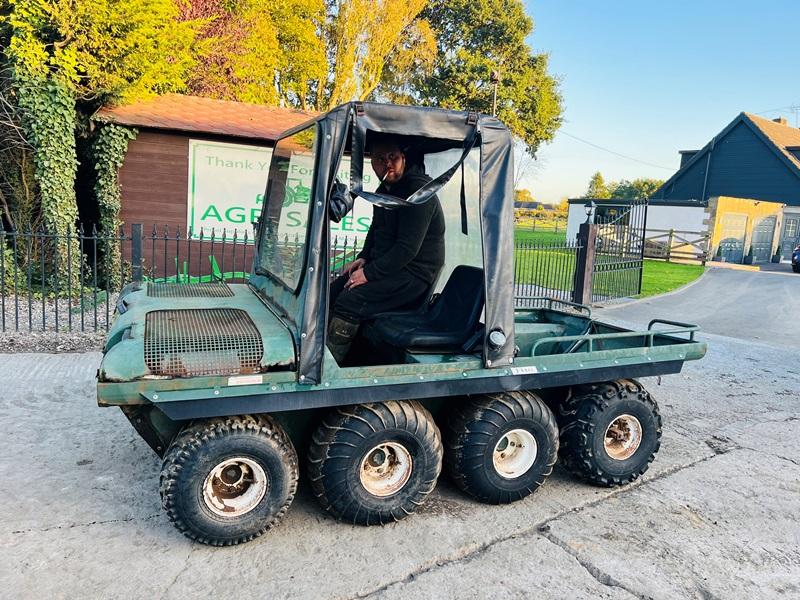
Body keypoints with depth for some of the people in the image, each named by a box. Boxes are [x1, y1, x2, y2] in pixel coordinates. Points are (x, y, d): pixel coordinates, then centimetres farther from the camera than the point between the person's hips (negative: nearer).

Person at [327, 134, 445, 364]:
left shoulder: (418, 190, -19)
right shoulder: (384, 190, 12)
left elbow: (408, 248, -24)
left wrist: (369, 273, -21)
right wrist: (363, 258, 9)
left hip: (414, 274, -10)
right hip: (386, 264, 10)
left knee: (348, 302, -24)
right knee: (332, 292, 2)